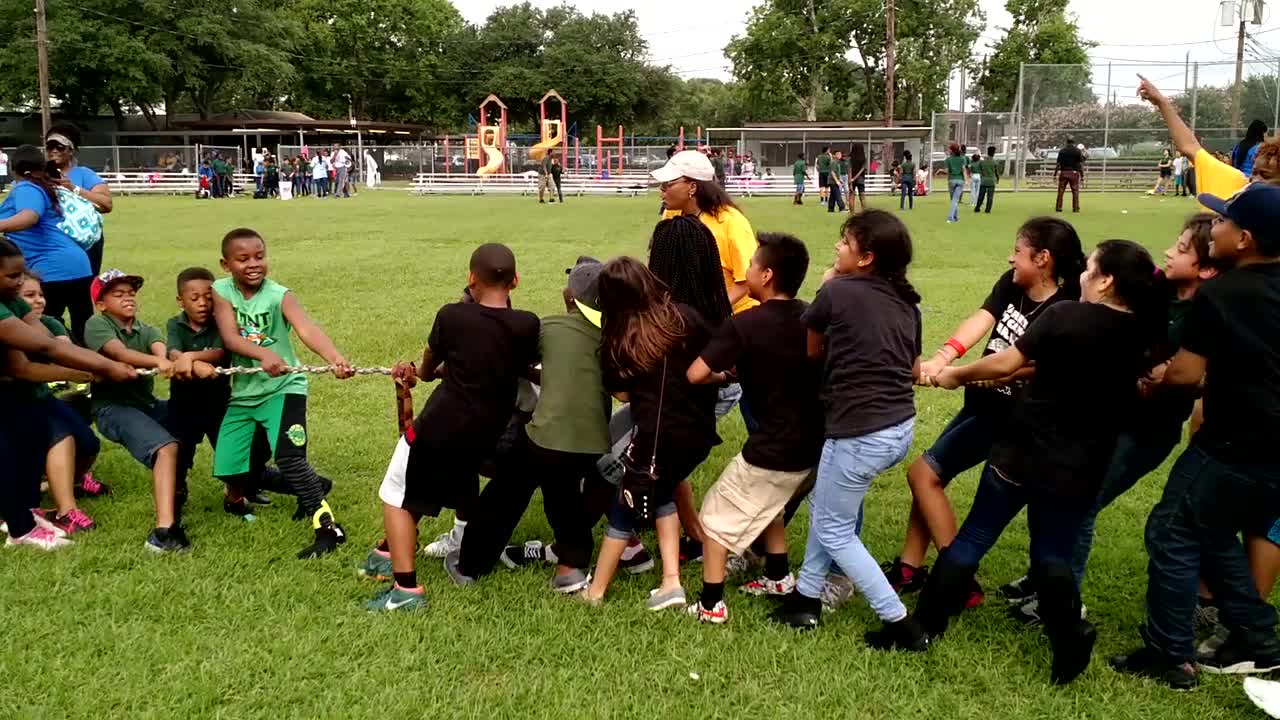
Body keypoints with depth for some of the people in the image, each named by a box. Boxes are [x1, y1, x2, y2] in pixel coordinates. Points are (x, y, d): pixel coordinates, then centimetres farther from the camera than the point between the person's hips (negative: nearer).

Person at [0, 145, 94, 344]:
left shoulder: (25, 188, -6)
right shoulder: (46, 187, 18)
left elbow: (29, 217, -28)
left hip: (53, 270, -9)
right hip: (78, 264, 9)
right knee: (84, 330, 12)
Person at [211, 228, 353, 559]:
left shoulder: (279, 295, -14)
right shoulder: (221, 291, -6)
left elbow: (307, 330, -32)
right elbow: (229, 337, -22)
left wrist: (335, 359, -52)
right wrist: (262, 353, -43)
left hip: (283, 389, -5)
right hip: (243, 394, 5)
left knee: (289, 457, -22)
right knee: (232, 471, 6)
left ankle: (328, 527, -13)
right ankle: (311, 488, 28)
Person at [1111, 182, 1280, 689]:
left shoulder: (1218, 294, -15)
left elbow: (1187, 373, -13)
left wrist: (1151, 378, 6)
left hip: (1237, 447, -8)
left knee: (1173, 535, 5)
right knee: (1215, 536, 22)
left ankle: (1170, 657, 11)